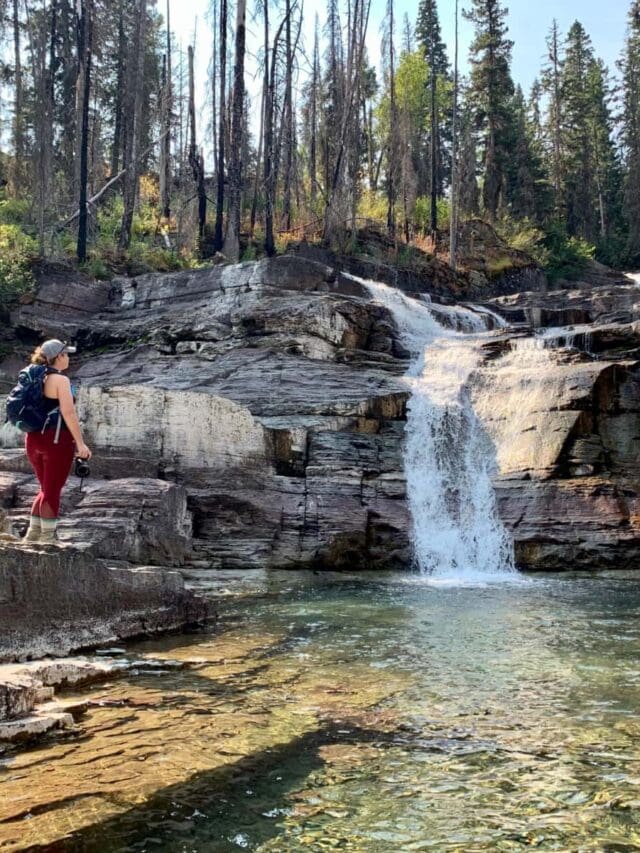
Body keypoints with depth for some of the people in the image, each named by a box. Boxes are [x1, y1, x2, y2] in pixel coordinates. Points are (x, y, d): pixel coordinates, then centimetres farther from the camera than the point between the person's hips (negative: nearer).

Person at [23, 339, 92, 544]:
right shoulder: (60, 379, -13)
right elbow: (68, 413, -19)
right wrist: (80, 443, -16)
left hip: (34, 439, 8)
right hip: (57, 440, -8)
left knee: (47, 489, 19)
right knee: (52, 491, 1)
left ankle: (33, 534, 21)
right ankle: (48, 539, 8)